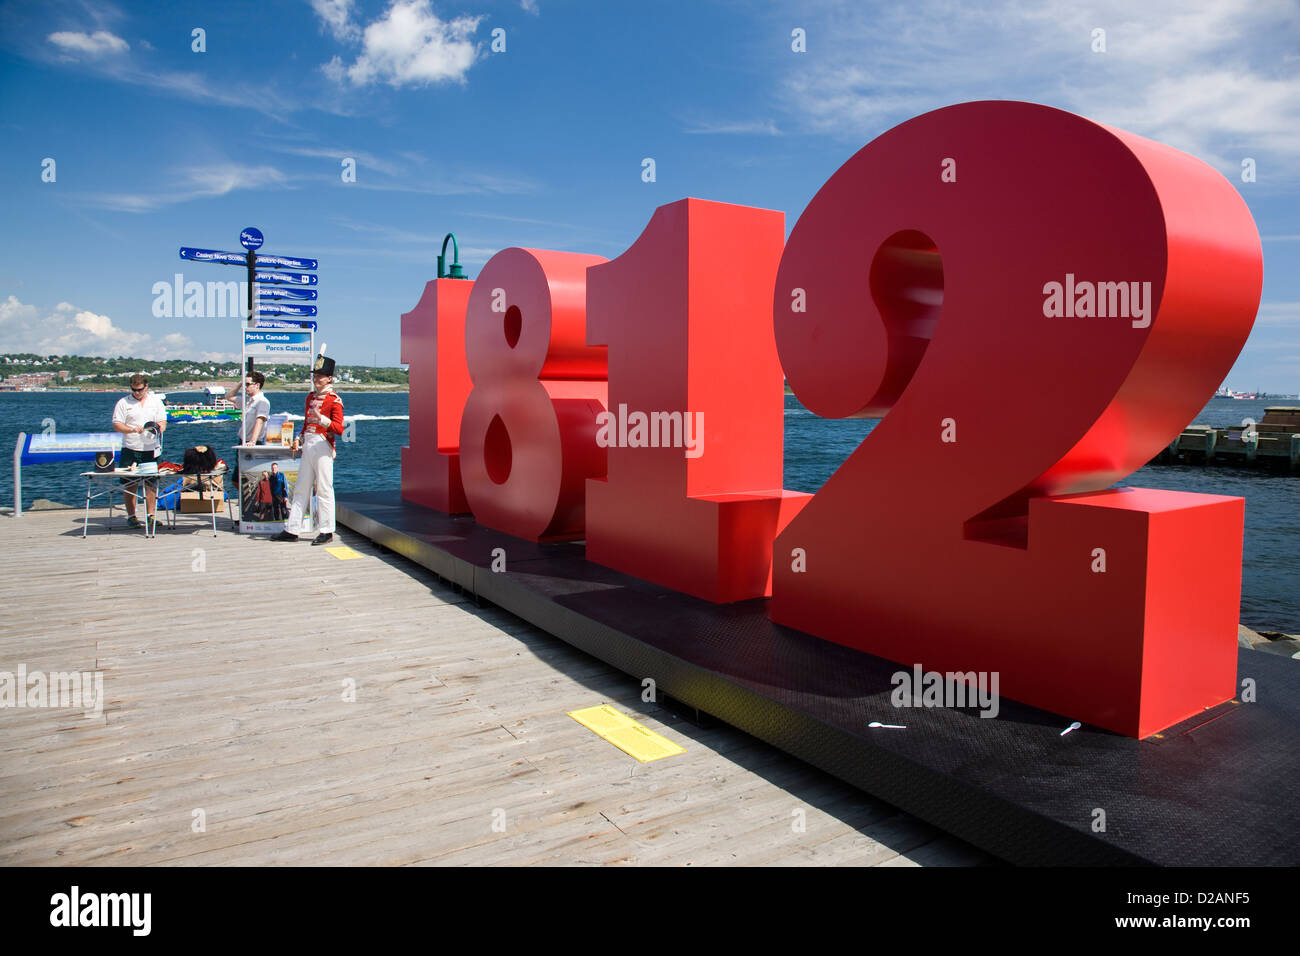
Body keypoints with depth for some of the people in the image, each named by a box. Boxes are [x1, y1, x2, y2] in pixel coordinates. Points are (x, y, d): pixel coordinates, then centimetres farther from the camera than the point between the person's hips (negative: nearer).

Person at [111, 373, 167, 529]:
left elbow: (163, 421, 10)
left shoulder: (156, 401, 11)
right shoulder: (123, 402, 4)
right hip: (130, 449, -1)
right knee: (130, 485, 0)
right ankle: (131, 516, 7)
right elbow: (116, 425, 0)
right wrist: (132, 429, -17)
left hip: (151, 449, 2)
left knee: (151, 484, 3)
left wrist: (160, 427, -14)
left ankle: (150, 515, 10)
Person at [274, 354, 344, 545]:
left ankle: (327, 531, 4)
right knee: (301, 488, 9)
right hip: (308, 445, 7)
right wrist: (298, 440, 11)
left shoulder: (334, 400, -6)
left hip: (322, 446, -7)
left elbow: (339, 429, -14)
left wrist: (322, 419, -29)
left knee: (324, 489, -3)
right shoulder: (310, 397, 16)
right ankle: (292, 530, 13)